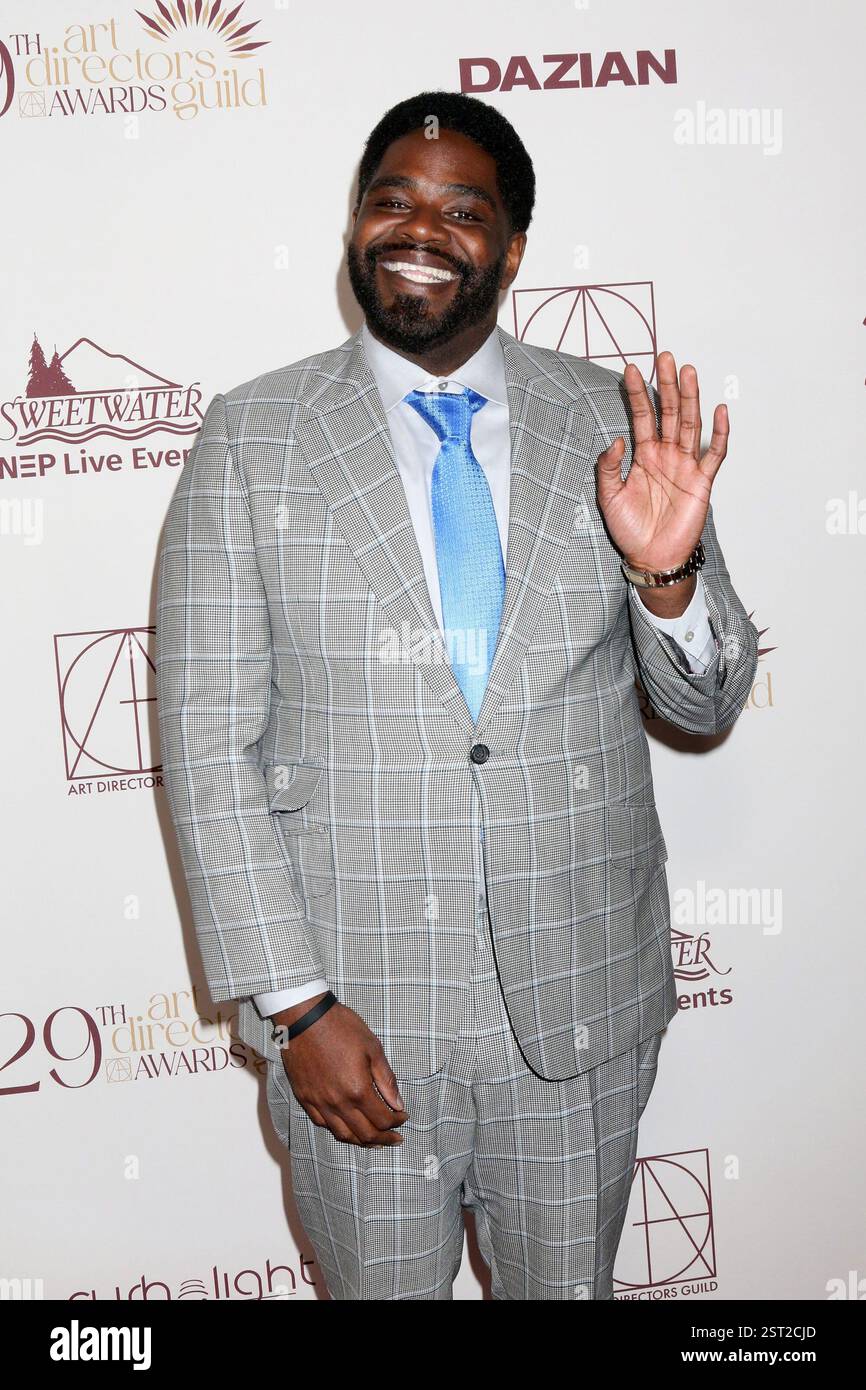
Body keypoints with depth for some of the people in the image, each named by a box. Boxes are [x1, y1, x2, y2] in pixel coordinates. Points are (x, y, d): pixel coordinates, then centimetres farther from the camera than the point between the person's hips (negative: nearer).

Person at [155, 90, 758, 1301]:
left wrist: (666, 574, -19)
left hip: (578, 1009, 2)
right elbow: (208, 746, -7)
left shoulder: (614, 426, -1)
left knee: (571, 1289, 23)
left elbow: (709, 702, 2)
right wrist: (294, 1003, -11)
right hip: (355, 1011, -1)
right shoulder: (251, 439, -6)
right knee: (382, 1288, 20)